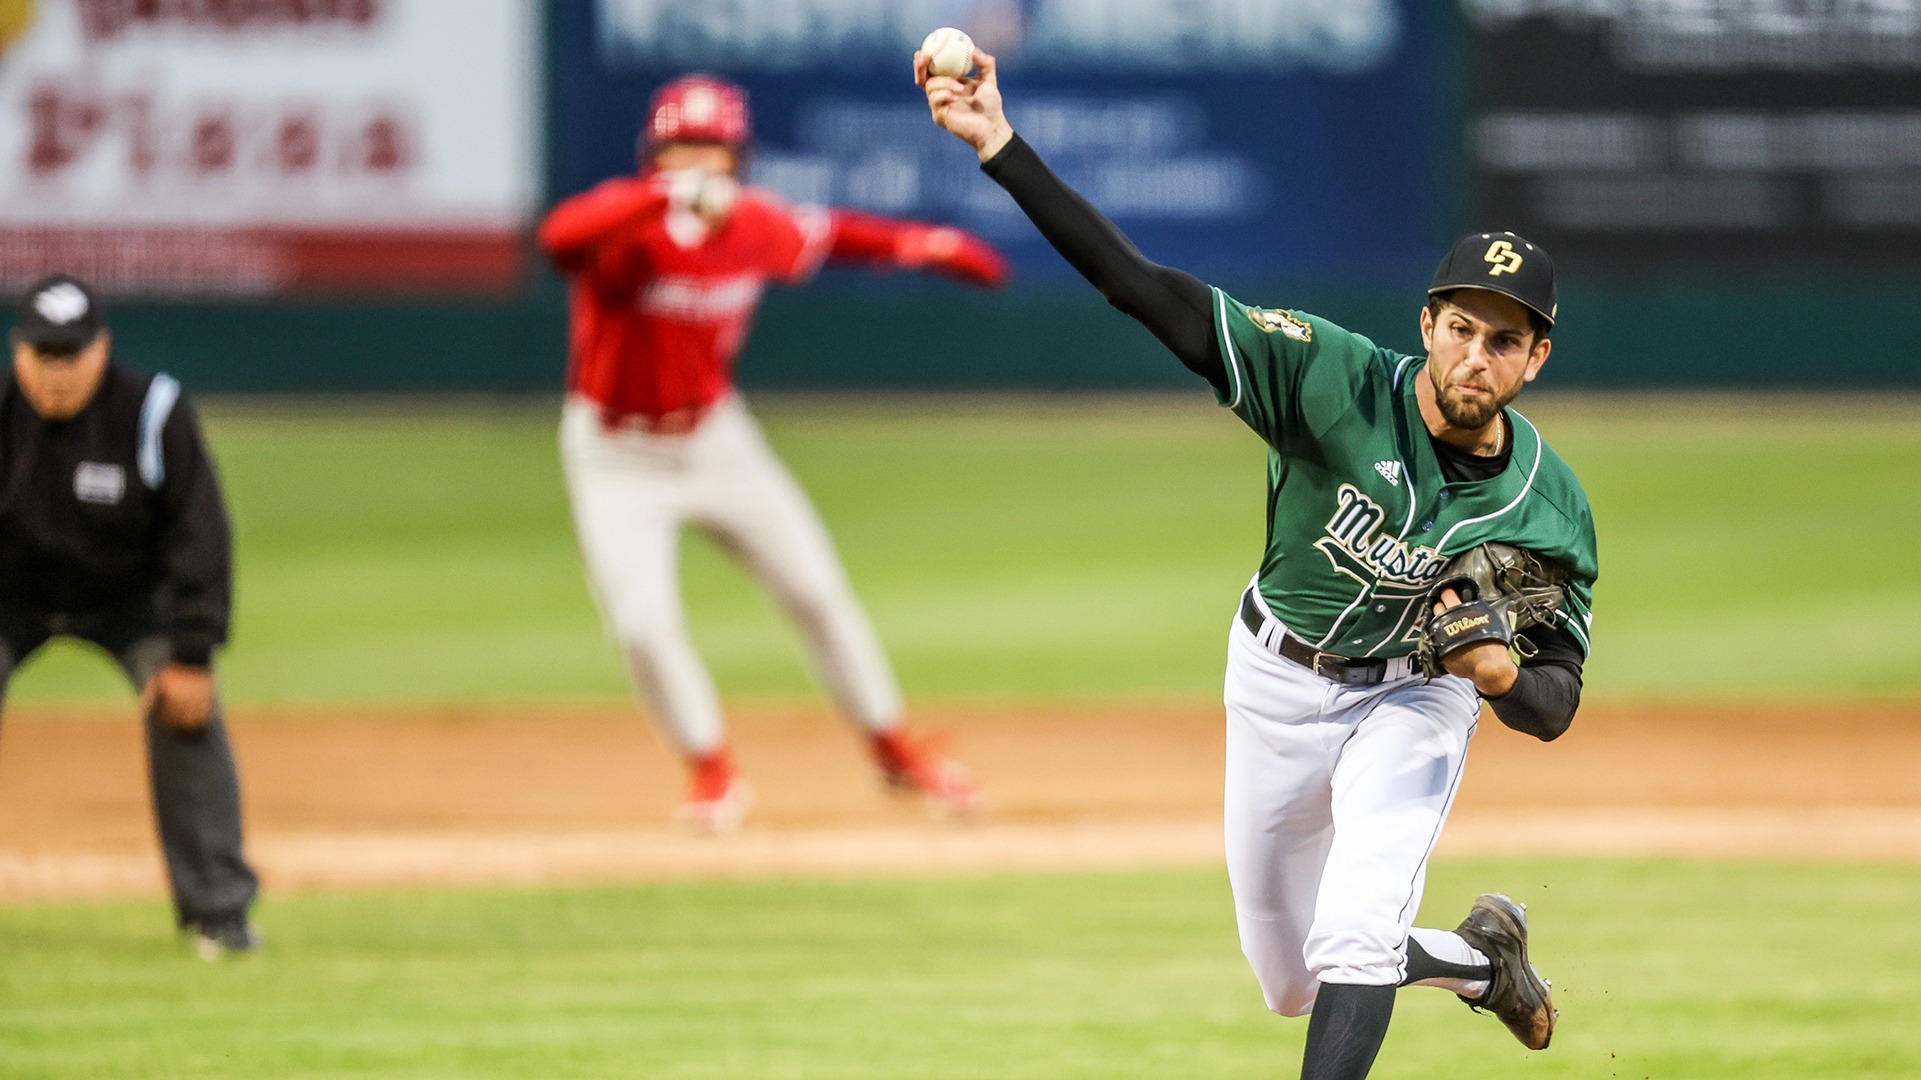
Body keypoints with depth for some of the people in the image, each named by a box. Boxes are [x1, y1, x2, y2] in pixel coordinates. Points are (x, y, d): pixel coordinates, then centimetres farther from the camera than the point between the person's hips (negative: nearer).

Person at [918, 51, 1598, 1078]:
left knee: (1354, 936, -24)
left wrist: (1499, 669, -41)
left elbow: (1554, 708, -15)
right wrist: (998, 146, -43)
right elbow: (1150, 291, -34)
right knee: (1294, 980, 15)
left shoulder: (1549, 510, -23)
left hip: (1410, 696, -2)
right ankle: (1480, 953, 42)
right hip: (1275, 683, 2)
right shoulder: (1339, 382, -28)